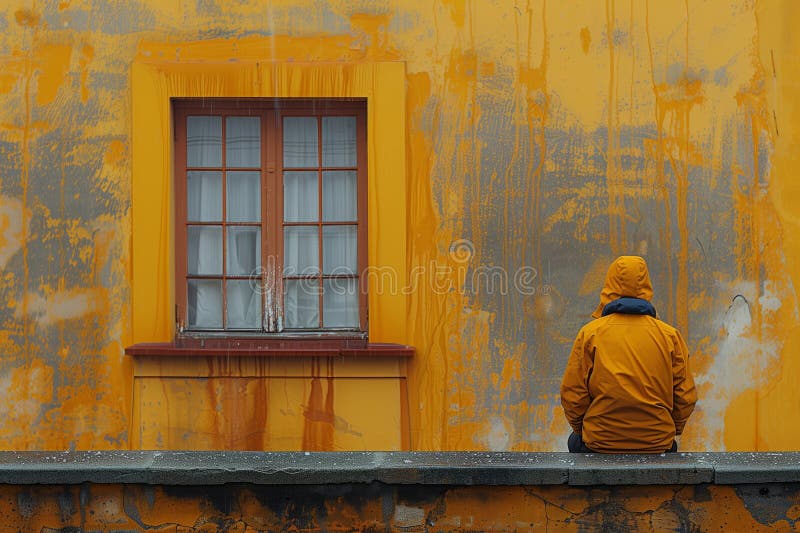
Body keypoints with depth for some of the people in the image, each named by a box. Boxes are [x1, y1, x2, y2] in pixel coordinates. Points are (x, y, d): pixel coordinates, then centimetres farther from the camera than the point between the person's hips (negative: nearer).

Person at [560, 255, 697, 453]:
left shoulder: (590, 333, -4)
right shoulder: (670, 335, 1)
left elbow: (572, 395, -4)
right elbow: (686, 397, 2)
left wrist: (580, 430, 14)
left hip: (599, 444, -1)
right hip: (657, 444, 1)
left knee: (576, 441, 29)